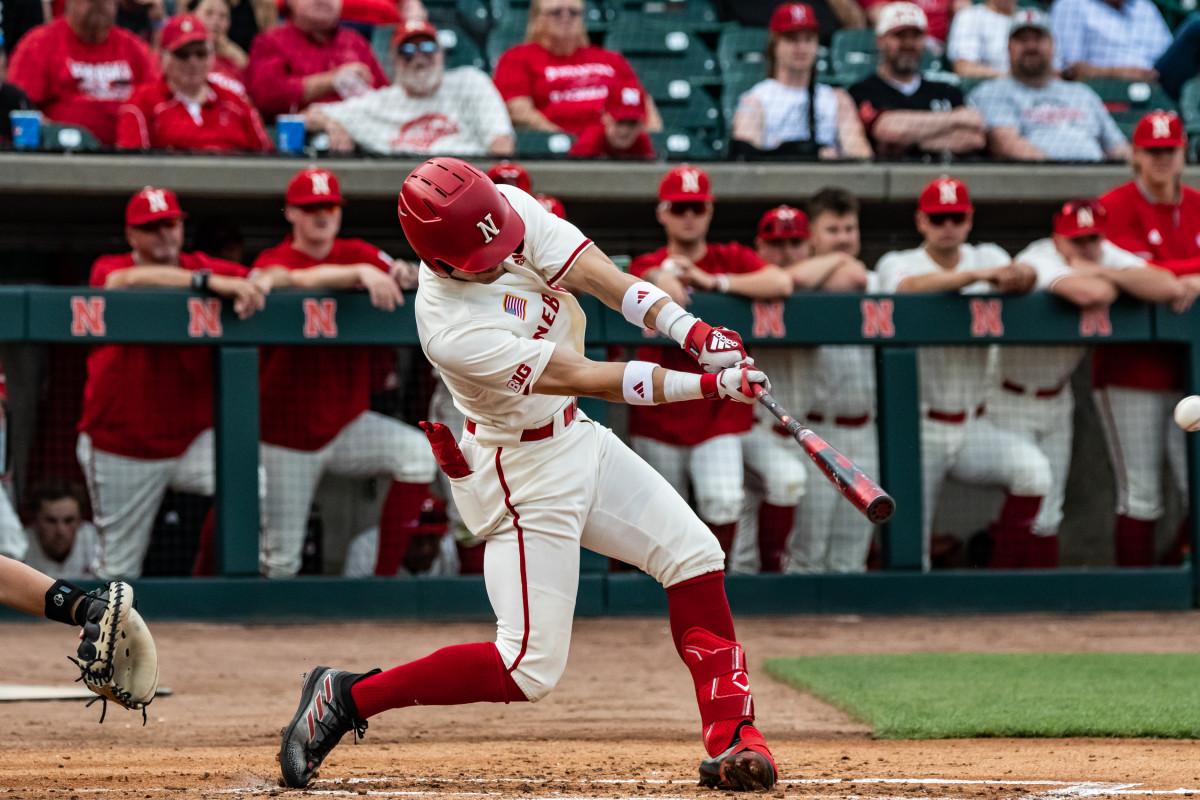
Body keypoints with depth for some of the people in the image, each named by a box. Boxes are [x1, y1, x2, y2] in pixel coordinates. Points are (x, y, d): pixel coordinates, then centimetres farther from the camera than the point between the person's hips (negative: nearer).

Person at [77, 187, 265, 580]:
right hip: (121, 445, -2)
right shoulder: (108, 269, -7)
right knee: (119, 565, 6)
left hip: (192, 438, 2)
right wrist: (208, 282, -42)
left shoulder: (201, 268, 2)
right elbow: (132, 279, -32)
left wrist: (251, 287, -35)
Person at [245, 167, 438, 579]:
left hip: (349, 424, 3)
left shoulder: (355, 253, 4)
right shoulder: (271, 262, -7)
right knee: (282, 558, -4)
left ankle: (385, 575, -15)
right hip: (288, 433, -3)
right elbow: (302, 279, -30)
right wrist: (361, 273, -46)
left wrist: (403, 274, -37)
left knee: (418, 452, -23)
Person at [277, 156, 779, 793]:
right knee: (530, 669, -8)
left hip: (575, 437, 8)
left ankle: (729, 738, 4)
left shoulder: (510, 210, -13)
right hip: (525, 474, -8)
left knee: (694, 555, 2)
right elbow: (585, 377, -31)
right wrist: (707, 385, -32)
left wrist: (694, 333, -31)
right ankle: (344, 698, 3)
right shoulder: (453, 329, -32)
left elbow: (603, 278, -17)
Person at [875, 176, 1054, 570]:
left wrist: (1020, 274, -39)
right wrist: (976, 275, -41)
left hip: (973, 427, 3)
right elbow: (911, 286, -28)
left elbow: (1027, 277, -14)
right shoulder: (896, 263, -2)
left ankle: (1005, 568, -6)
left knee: (1033, 467, -23)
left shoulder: (986, 257, 8)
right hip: (920, 429, -2)